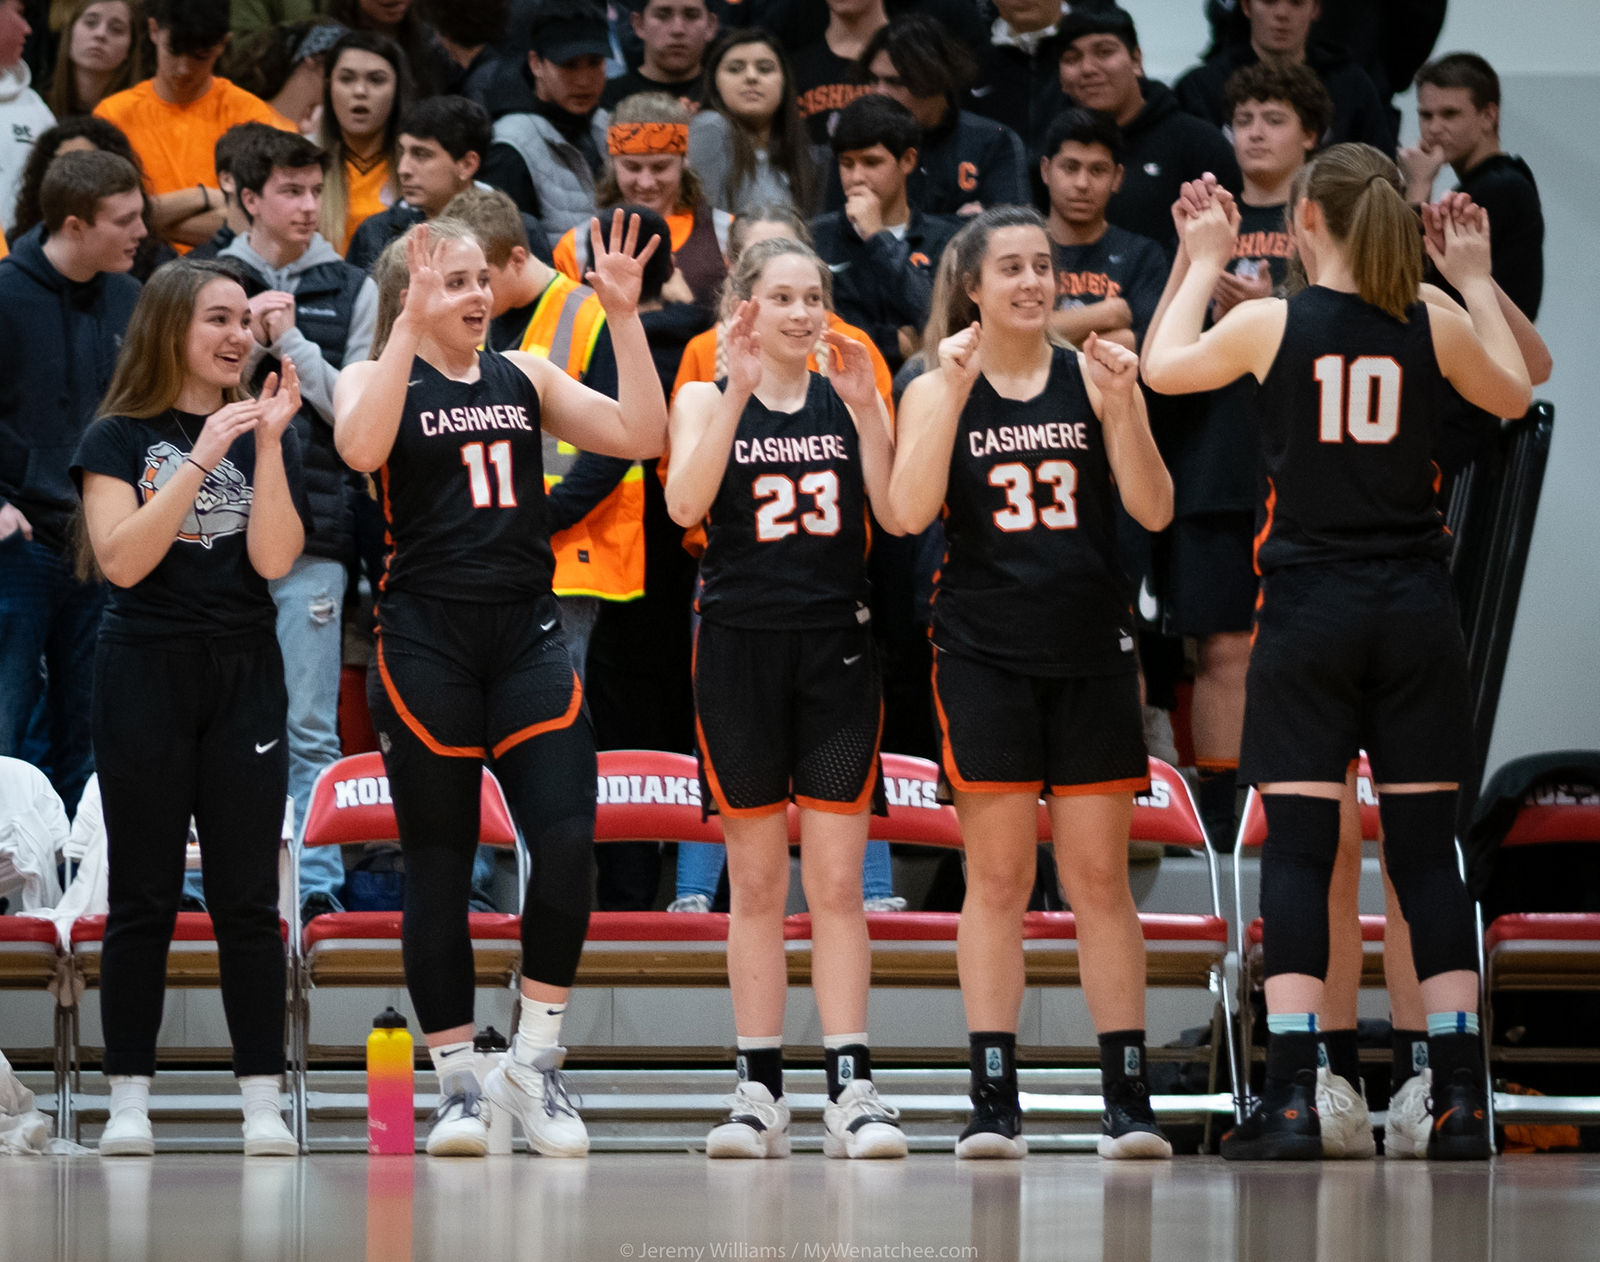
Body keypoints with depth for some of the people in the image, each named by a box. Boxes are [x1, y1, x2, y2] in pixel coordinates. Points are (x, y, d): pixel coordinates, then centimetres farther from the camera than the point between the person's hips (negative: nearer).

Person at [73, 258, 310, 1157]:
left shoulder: (266, 436, 9)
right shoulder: (120, 438, 2)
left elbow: (274, 559, -5)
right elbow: (121, 558, -12)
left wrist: (269, 446, -13)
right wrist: (201, 460, -17)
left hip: (244, 677, 2)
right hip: (146, 675, -2)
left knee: (248, 897, 0)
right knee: (144, 898, 0)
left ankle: (264, 1102, 0)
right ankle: (129, 1100, 4)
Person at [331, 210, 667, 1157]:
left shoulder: (526, 377, 13)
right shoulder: (378, 378, 3)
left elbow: (641, 436, 4)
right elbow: (361, 448, -20)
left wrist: (624, 317, -3)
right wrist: (410, 328, -22)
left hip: (529, 635, 3)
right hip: (426, 640, -3)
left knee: (568, 840, -11)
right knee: (441, 865, 2)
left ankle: (537, 1060, 3)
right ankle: (460, 1082, 9)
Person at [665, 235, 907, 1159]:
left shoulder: (851, 401, 7)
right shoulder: (708, 400, 4)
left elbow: (897, 516, -4)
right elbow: (685, 505, -14)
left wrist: (866, 414, -14)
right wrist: (740, 393, -19)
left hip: (837, 647, 1)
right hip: (742, 642, 0)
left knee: (838, 882, -3)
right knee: (757, 882, 4)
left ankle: (853, 1087, -4)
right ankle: (761, 1091, 8)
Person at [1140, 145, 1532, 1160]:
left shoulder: (1269, 322, -6)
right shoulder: (1435, 327, -1)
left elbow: (1161, 368, 11)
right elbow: (1514, 395, 19)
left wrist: (1203, 262, 21)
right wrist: (1477, 281, 27)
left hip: (1308, 609, -2)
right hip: (1417, 609, 2)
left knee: (1298, 849, -1)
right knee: (1427, 849, 5)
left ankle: (1293, 1100, -9)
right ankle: (1462, 1099, 1)